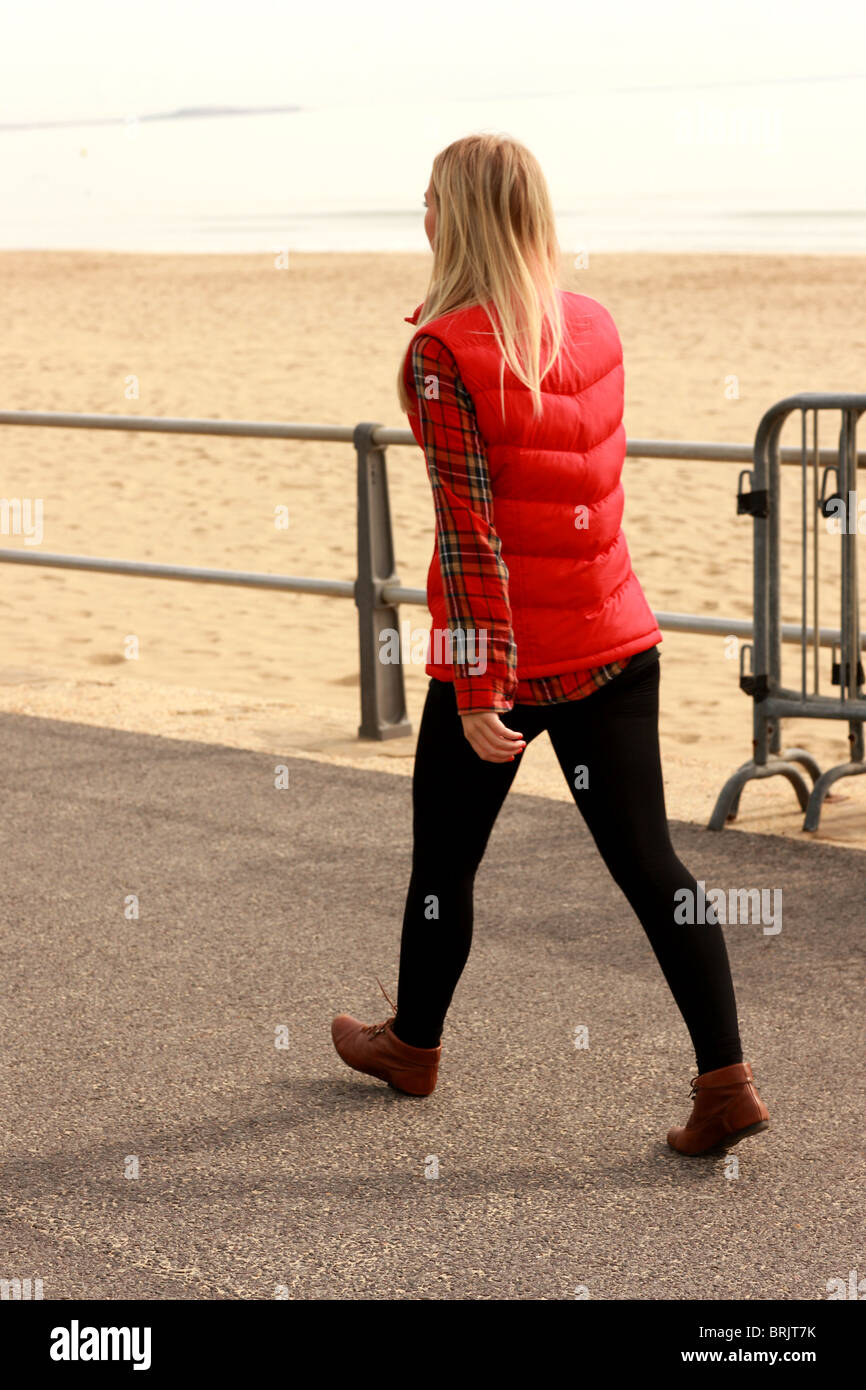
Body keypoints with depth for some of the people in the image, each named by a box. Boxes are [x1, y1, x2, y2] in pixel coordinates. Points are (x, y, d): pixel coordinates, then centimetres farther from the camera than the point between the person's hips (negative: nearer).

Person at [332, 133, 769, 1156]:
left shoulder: (442, 355, -15)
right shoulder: (595, 328, 4)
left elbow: (470, 530, -19)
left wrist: (477, 689, -17)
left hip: (503, 651, -5)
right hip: (613, 640, 5)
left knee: (444, 857, 16)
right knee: (646, 857, 5)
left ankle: (413, 1042, 35)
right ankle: (725, 1079, -2)